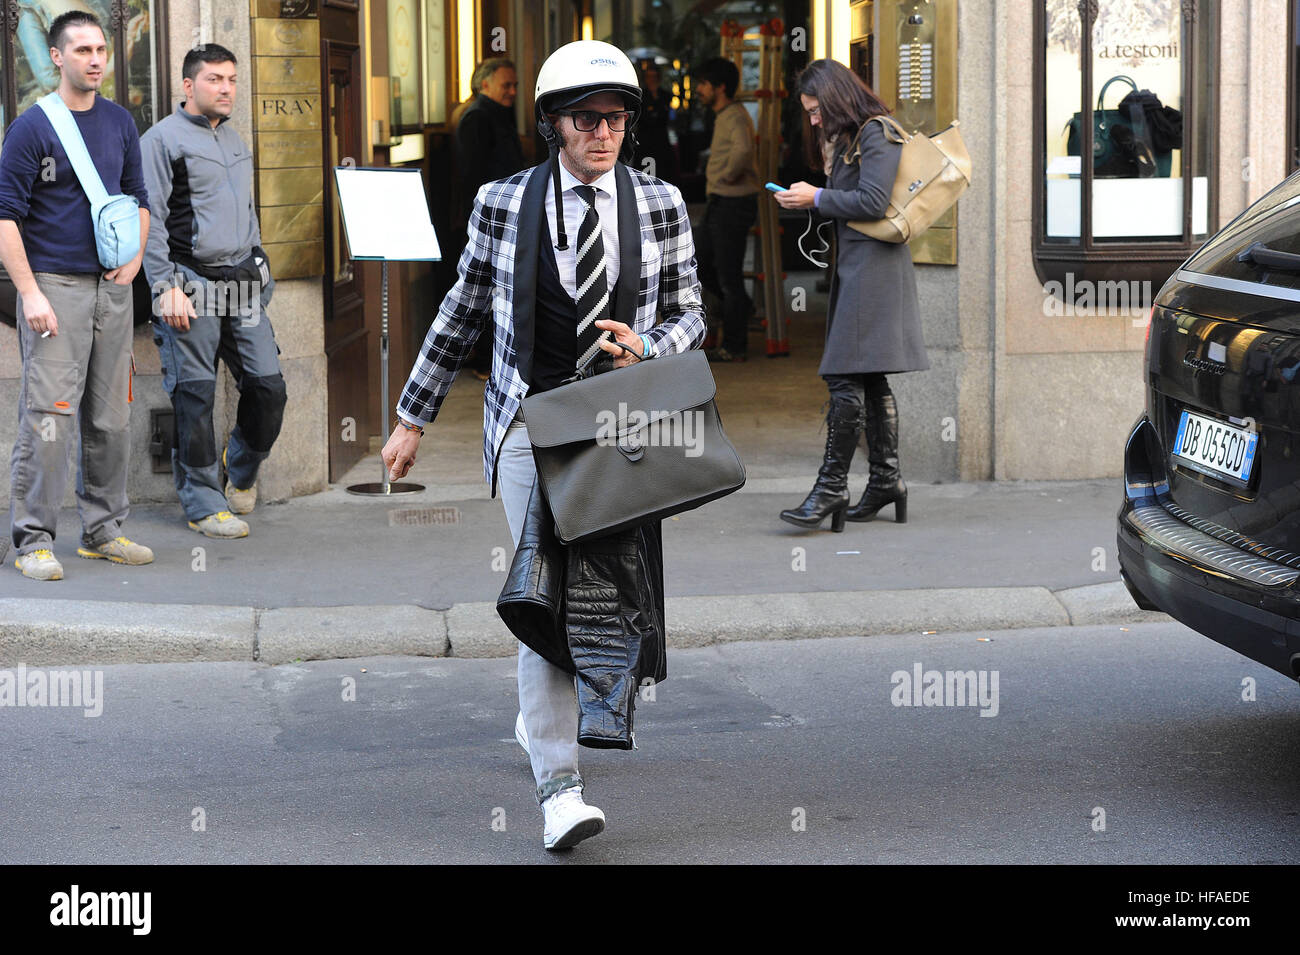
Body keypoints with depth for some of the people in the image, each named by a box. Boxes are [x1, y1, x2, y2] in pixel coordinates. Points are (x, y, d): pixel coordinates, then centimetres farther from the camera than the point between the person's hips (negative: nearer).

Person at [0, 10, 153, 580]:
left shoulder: (119, 123, 12)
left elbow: (138, 198, 23)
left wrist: (134, 260, 7)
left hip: (111, 287, 6)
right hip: (54, 285, -6)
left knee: (111, 417, 10)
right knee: (48, 418, -9)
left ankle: (103, 529, 20)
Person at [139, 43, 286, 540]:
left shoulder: (234, 139, 19)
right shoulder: (163, 139, -4)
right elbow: (149, 220, -9)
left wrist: (259, 271, 24)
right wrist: (166, 286, -16)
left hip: (243, 283, 7)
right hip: (193, 285, -7)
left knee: (268, 385, 2)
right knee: (196, 396, -2)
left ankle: (241, 469, 28)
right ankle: (204, 504, 6)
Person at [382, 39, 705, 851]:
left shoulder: (660, 205, 1)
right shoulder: (503, 204, -2)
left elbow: (689, 316, 7)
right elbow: (462, 315, 7)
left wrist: (643, 348, -16)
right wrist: (414, 418, 10)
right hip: (530, 423, -2)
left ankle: (542, 712, 43)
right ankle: (560, 790, -14)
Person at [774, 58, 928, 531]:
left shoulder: (876, 134, -9)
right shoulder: (846, 138, 20)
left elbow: (873, 202, -17)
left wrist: (817, 198, -10)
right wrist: (805, 200, 9)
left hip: (874, 263, -10)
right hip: (855, 263, 10)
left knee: (845, 377, -12)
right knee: (870, 380, 10)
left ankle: (832, 486, -13)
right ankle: (885, 478, 14)